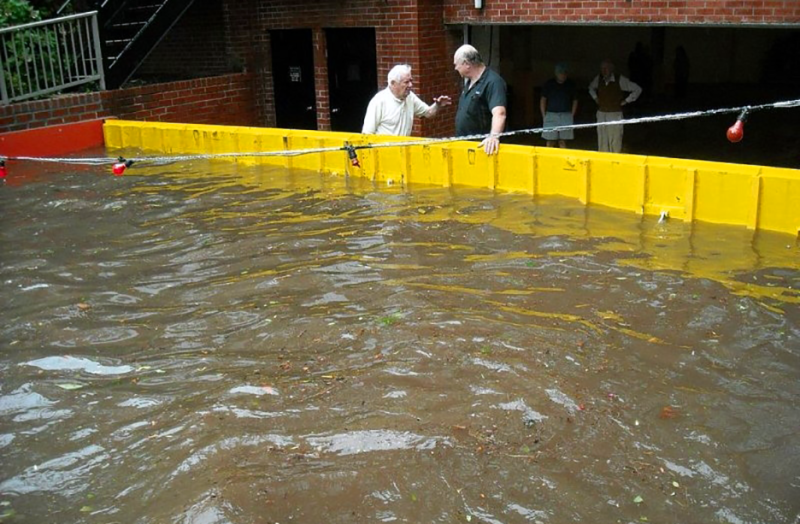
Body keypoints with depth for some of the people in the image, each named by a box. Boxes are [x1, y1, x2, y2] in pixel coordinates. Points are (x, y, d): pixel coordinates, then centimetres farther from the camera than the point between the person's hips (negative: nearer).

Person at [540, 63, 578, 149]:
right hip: (551, 115, -1)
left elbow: (575, 101, 13)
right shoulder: (549, 84, 3)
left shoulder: (571, 84, 6)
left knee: (563, 141, 2)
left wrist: (572, 115, 6)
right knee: (550, 141, -2)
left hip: (566, 115, 1)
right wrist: (544, 116, 2)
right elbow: (543, 100, 8)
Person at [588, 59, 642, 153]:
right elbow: (591, 87, 28)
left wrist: (626, 101, -4)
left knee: (615, 142, -6)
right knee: (602, 141, 5)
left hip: (615, 114, -4)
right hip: (601, 114, 4)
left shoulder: (620, 80, -9)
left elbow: (637, 89, -3)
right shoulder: (599, 79, 3)